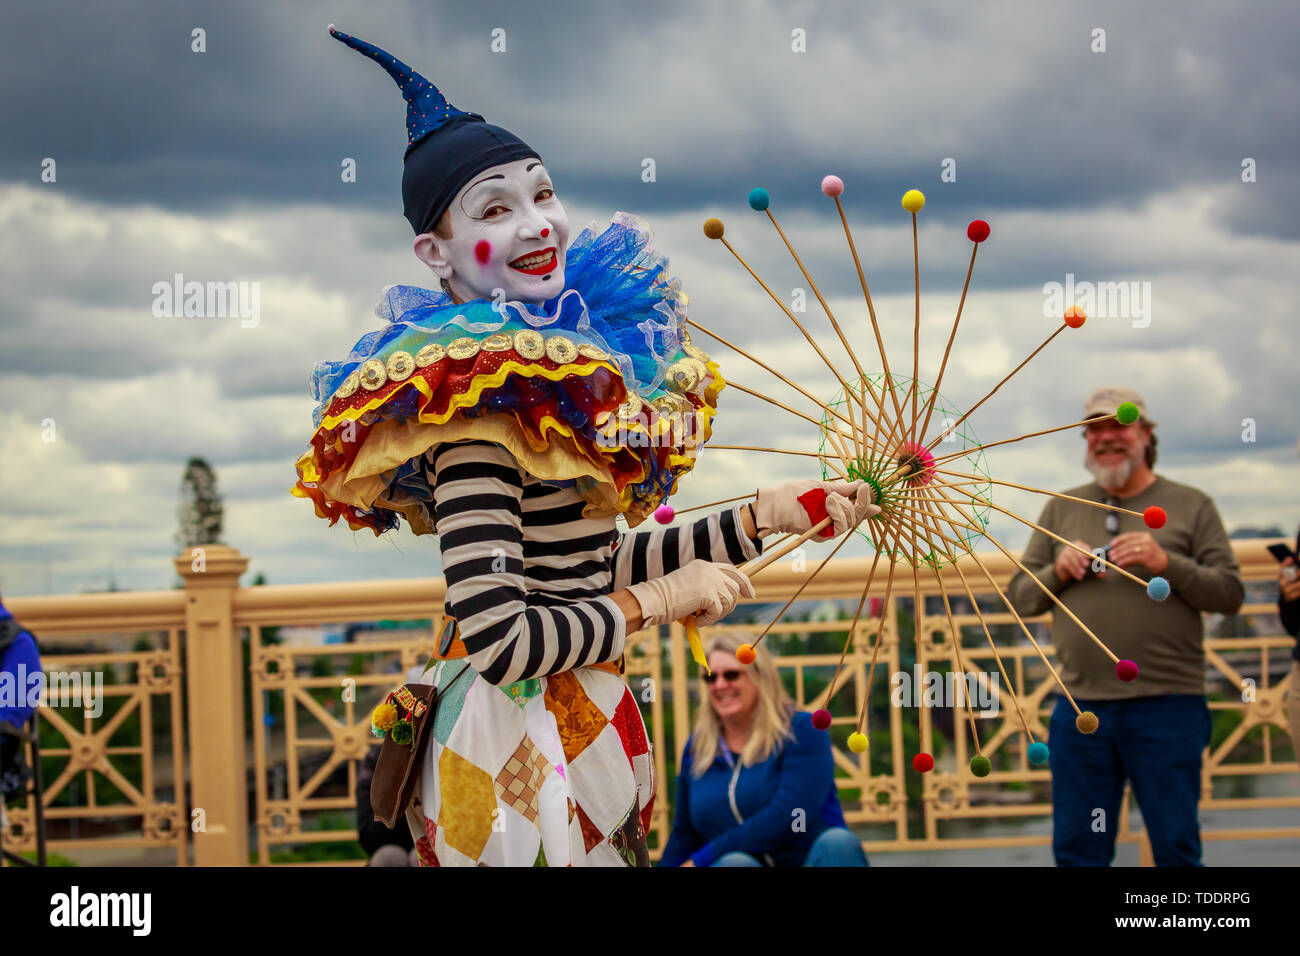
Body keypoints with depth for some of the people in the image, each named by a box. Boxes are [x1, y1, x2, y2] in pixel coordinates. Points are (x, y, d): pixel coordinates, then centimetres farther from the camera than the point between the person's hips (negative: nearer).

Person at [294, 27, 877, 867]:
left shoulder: (555, 358, 9)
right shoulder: (480, 403, -20)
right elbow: (495, 637, -26)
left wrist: (766, 517, 13)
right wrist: (654, 601, -14)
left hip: (583, 725, 9)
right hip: (520, 749, -9)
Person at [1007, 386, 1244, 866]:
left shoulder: (1190, 506, 7)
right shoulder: (1061, 510, 15)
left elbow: (1230, 593, 1)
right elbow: (1019, 596, 14)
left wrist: (1167, 564, -14)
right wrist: (1058, 572, -6)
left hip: (1167, 704, -3)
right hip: (1080, 708, 3)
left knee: (1176, 846, -1)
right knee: (1077, 848, 7)